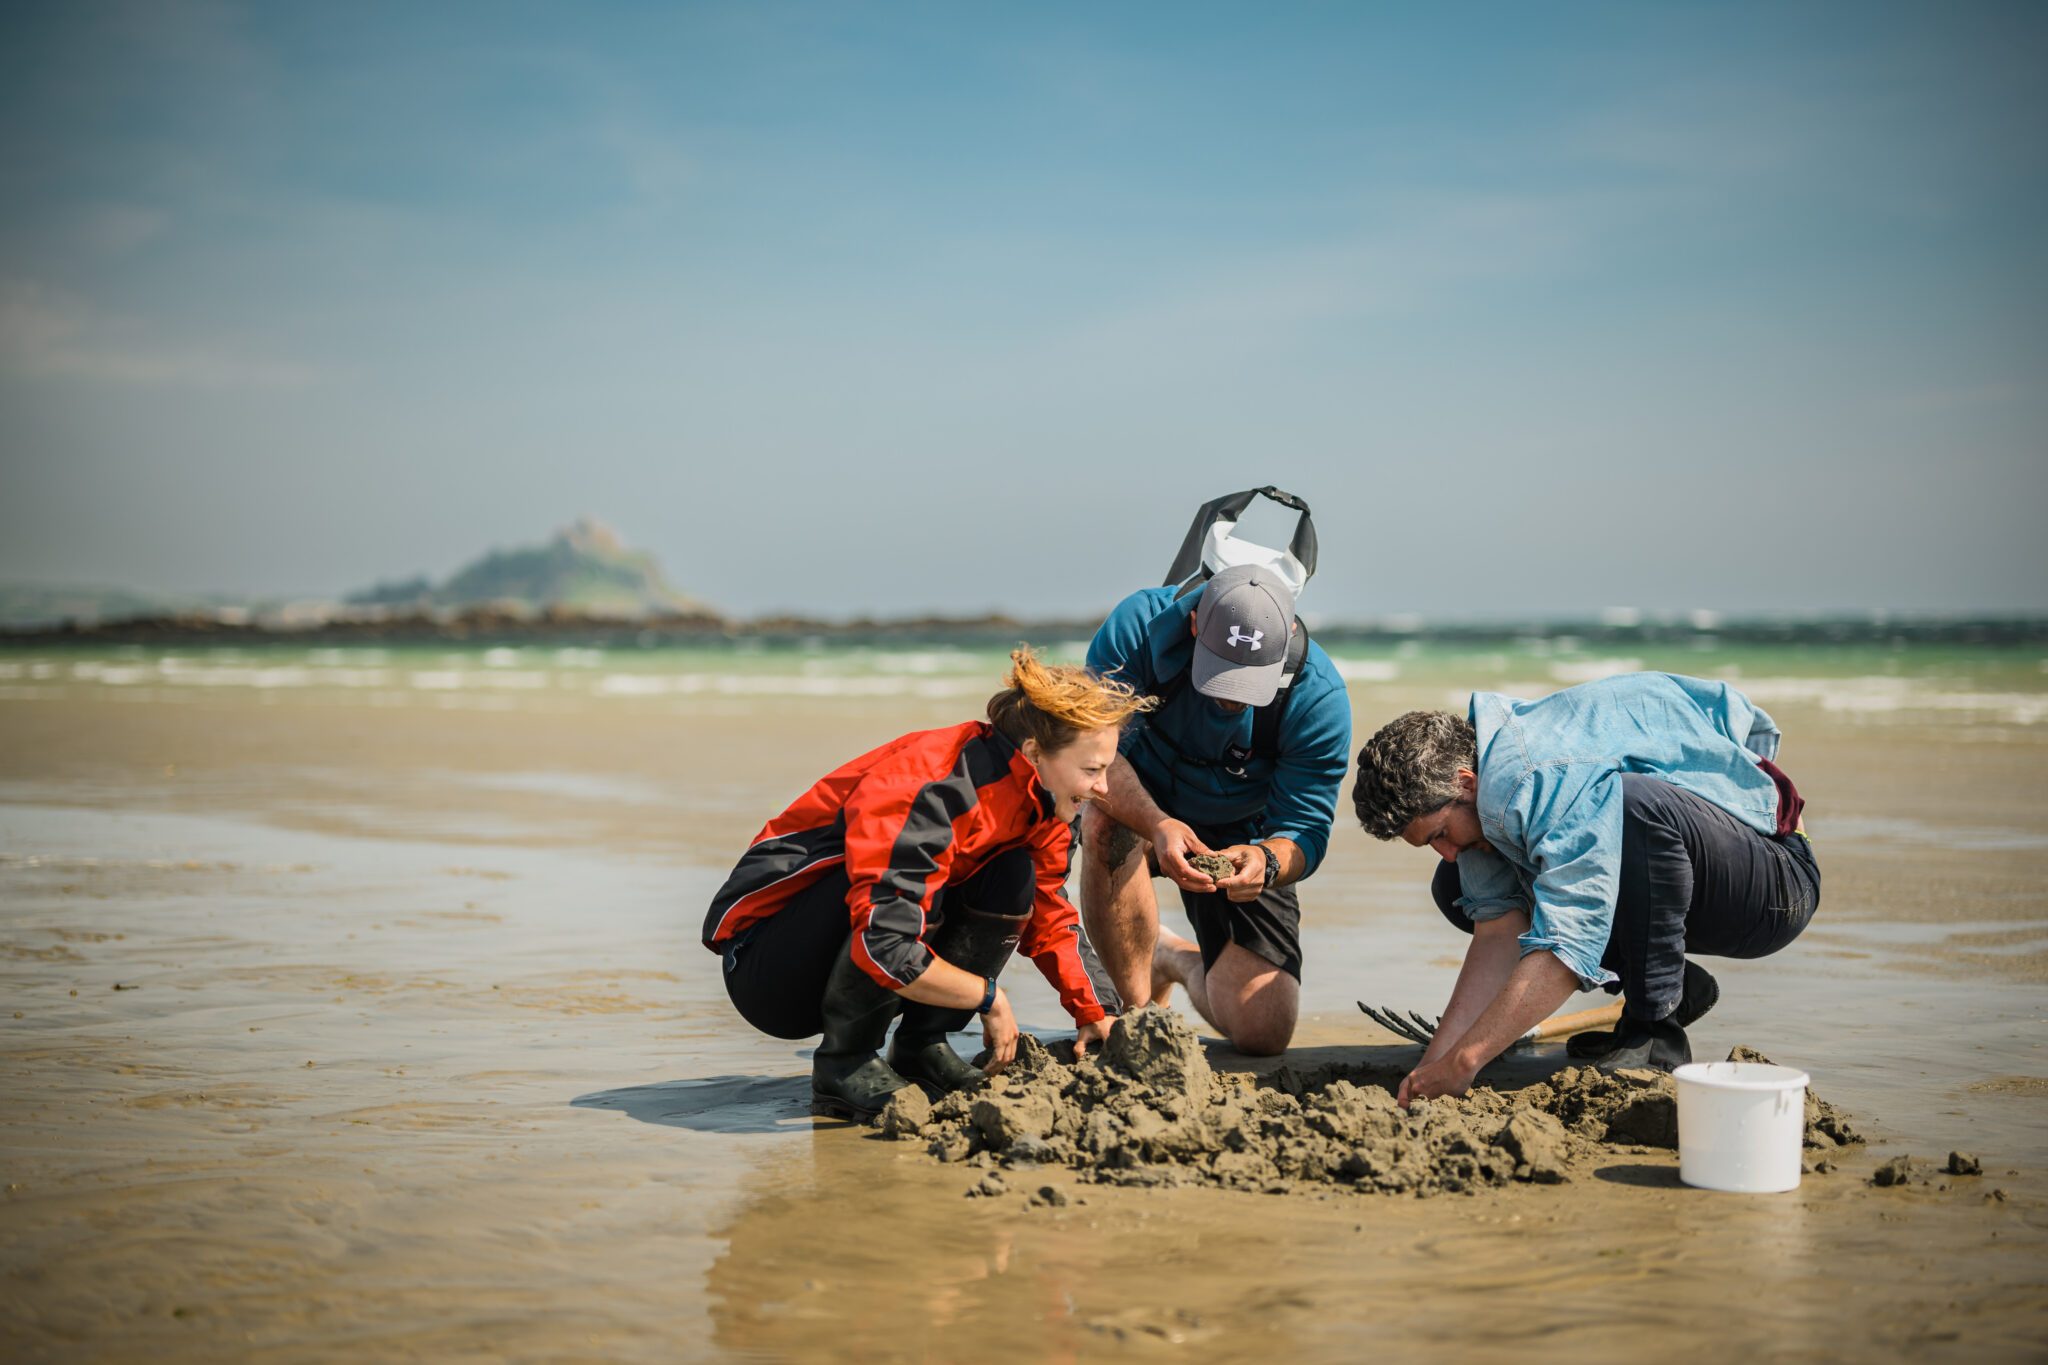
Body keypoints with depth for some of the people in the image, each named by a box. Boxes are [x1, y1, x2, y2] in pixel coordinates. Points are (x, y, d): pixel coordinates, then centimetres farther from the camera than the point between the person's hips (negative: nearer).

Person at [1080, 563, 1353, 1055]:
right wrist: (1157, 825, -52)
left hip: (1241, 838, 1)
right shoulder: (1140, 625, -30)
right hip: (1143, 802, -1)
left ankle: (1178, 958, 27)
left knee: (1264, 1034, -8)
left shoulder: (1319, 696, -27)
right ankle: (1139, 1005, -18)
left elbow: (1306, 829, -24)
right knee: (1108, 824, -40)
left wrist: (1266, 860, -48)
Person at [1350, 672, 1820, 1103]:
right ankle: (1672, 987, 5)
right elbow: (1498, 930, -11)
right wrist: (1433, 1062, -20)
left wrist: (1460, 1062, -37)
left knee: (1635, 802, -39)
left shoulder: (1559, 783, -33)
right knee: (1457, 890, 0)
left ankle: (1655, 1033, -21)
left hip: (1774, 887, -9)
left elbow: (1567, 943, -39)